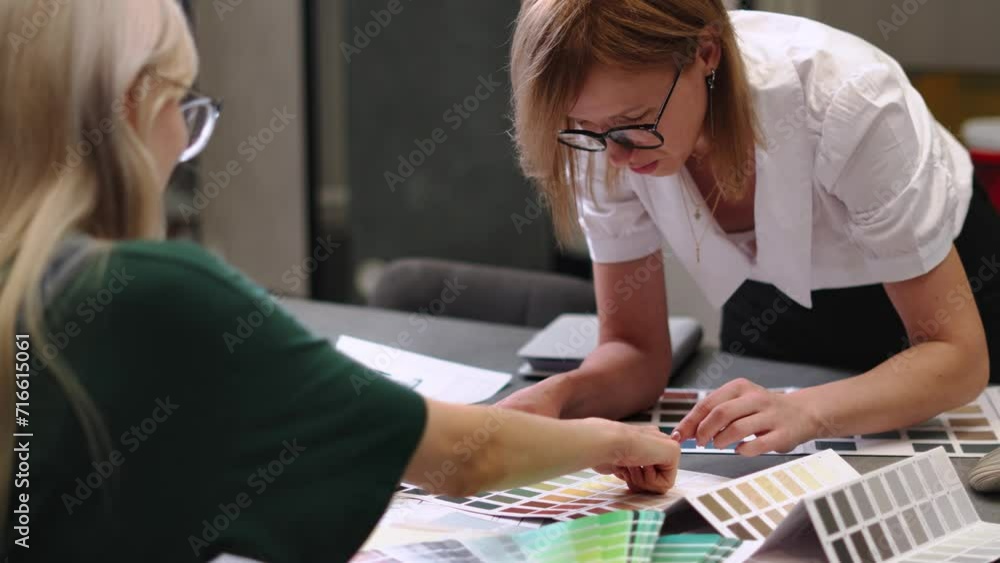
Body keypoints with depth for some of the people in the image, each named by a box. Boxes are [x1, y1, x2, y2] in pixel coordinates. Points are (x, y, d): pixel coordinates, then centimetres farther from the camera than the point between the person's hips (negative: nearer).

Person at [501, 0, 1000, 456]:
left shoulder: (849, 103, -37)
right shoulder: (606, 120, -27)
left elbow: (958, 355, -32)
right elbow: (636, 349, -18)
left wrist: (806, 411, -50)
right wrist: (558, 394, -40)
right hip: (773, 296, 3)